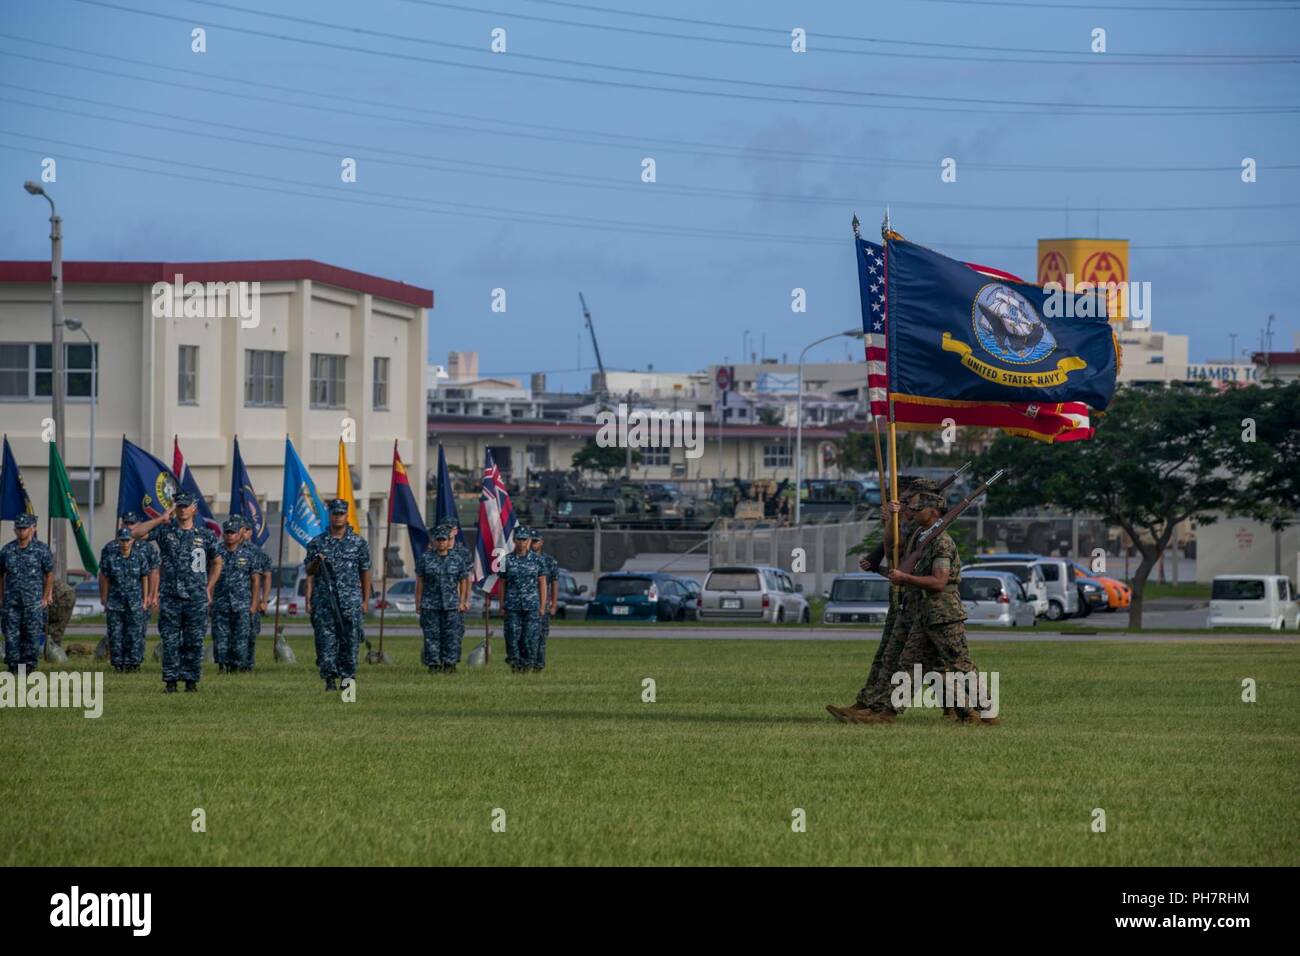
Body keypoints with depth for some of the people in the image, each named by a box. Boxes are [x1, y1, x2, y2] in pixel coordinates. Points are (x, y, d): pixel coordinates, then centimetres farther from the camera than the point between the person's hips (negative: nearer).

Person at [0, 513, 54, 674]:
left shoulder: (41, 550, 0)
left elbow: (49, 574, 6)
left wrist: (45, 597, 3)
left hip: (33, 601, -2)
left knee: (32, 634, -1)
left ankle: (29, 664, 6)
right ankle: (13, 665, 3)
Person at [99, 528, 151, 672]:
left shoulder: (140, 556, -3)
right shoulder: (110, 557, -4)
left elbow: (145, 579, 4)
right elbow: (105, 579, 4)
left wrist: (145, 600, 4)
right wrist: (105, 600, 6)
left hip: (135, 600, 0)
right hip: (116, 601, 0)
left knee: (135, 633, -3)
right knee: (115, 634, 0)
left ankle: (133, 663, 5)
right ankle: (118, 663, 8)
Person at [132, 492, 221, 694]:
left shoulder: (205, 535, 6)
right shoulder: (165, 530, 4)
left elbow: (217, 563, 18)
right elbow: (136, 533, -7)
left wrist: (208, 589, 12)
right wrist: (161, 519, -9)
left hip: (196, 599, 0)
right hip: (170, 597, 0)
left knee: (194, 642, 1)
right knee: (170, 641, -1)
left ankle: (191, 681, 8)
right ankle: (170, 681, 4)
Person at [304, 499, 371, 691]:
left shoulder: (359, 543, 6)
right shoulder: (317, 543, 7)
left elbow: (365, 573, 8)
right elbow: (310, 572, 8)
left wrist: (366, 600, 4)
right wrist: (308, 600, -7)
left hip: (351, 602, 0)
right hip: (324, 601, 0)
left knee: (350, 640, -2)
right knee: (326, 640, -4)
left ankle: (348, 678, 4)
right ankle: (329, 678, -1)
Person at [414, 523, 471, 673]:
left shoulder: (457, 558, 5)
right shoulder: (425, 558, 3)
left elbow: (463, 582, 9)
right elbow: (419, 581, 5)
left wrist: (462, 602, 4)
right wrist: (418, 601, 1)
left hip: (451, 605, 0)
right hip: (430, 604, 0)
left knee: (451, 635, 0)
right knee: (431, 635, -1)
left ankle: (450, 664, 8)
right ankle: (434, 664, 4)